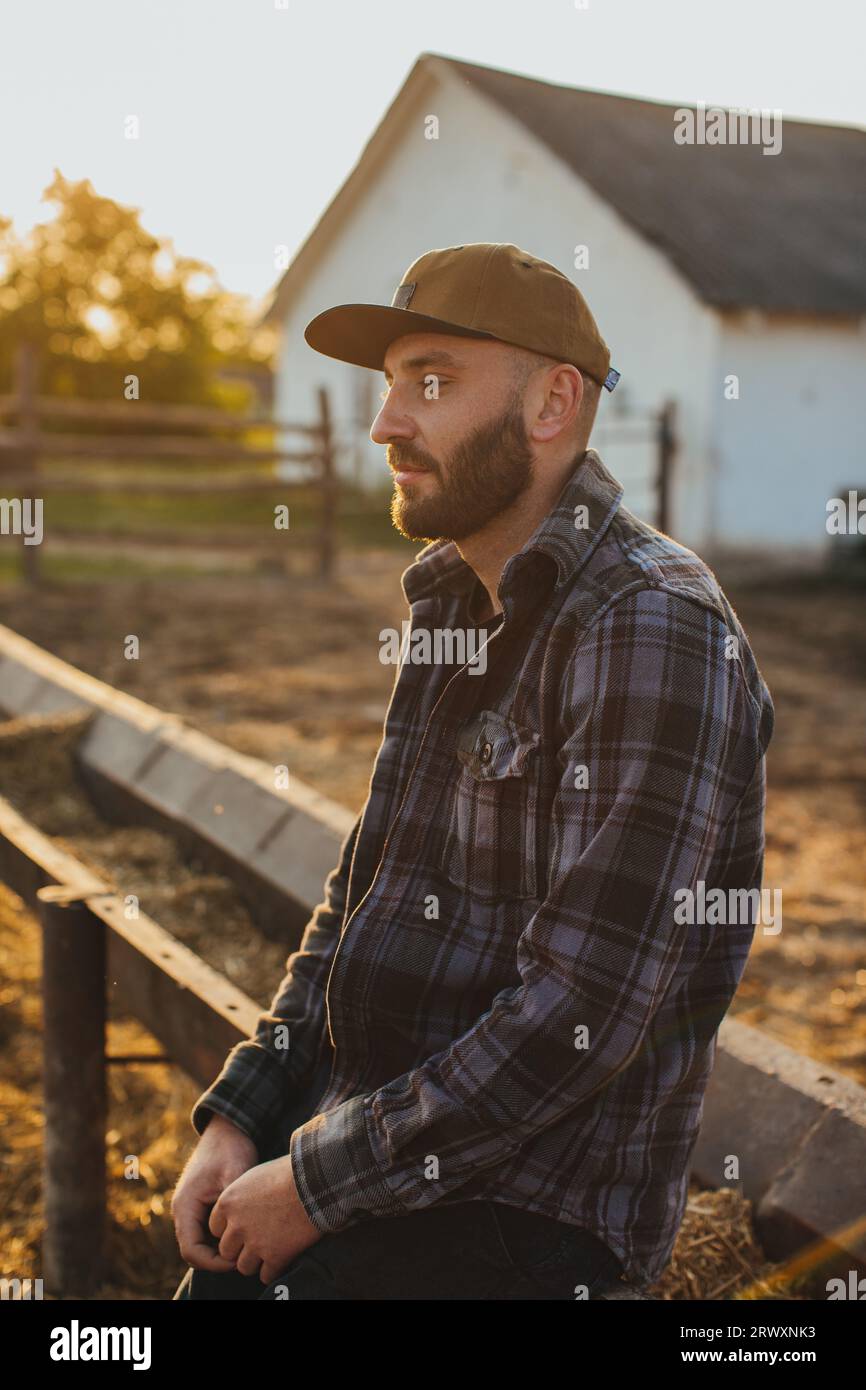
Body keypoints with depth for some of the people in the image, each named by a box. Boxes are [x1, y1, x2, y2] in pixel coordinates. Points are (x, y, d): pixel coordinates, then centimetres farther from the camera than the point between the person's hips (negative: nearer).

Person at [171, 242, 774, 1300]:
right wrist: (234, 1118, 3)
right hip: (366, 1128, 8)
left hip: (531, 1204, -8)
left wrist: (319, 1182, -17)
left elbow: (581, 1014, -24)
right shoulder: (456, 602, 10)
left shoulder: (651, 632, -19)